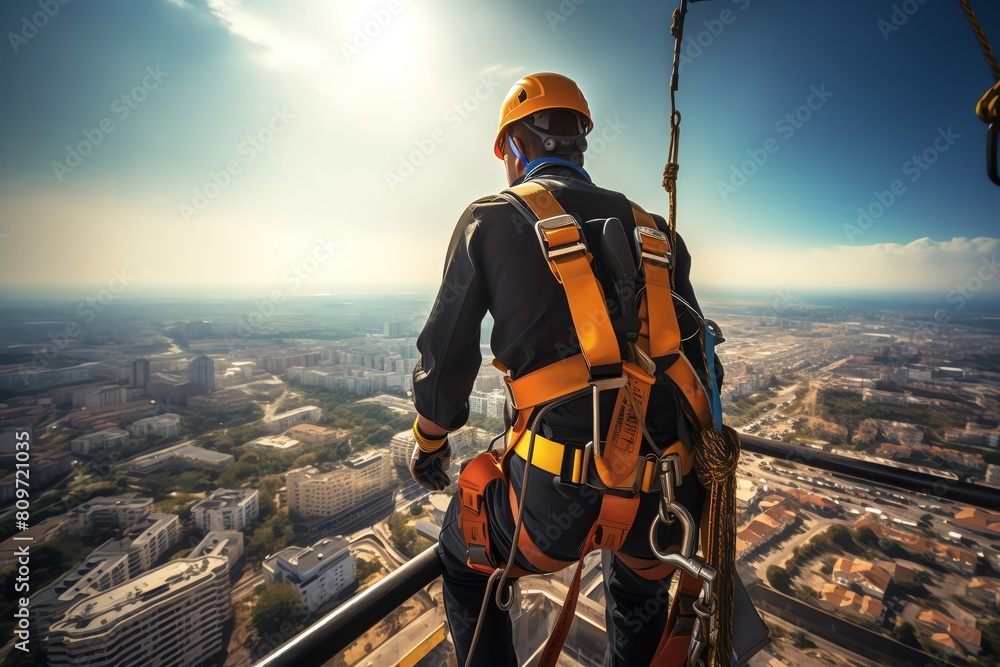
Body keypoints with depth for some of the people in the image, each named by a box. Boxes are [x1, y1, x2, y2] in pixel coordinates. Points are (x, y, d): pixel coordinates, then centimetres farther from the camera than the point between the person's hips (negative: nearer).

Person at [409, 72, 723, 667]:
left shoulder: (491, 219, 0)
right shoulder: (649, 227, 12)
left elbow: (446, 354, 0)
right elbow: (696, 354, 14)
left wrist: (429, 441, 18)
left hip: (563, 484, -4)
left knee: (466, 563, 30)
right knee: (640, 590, 39)